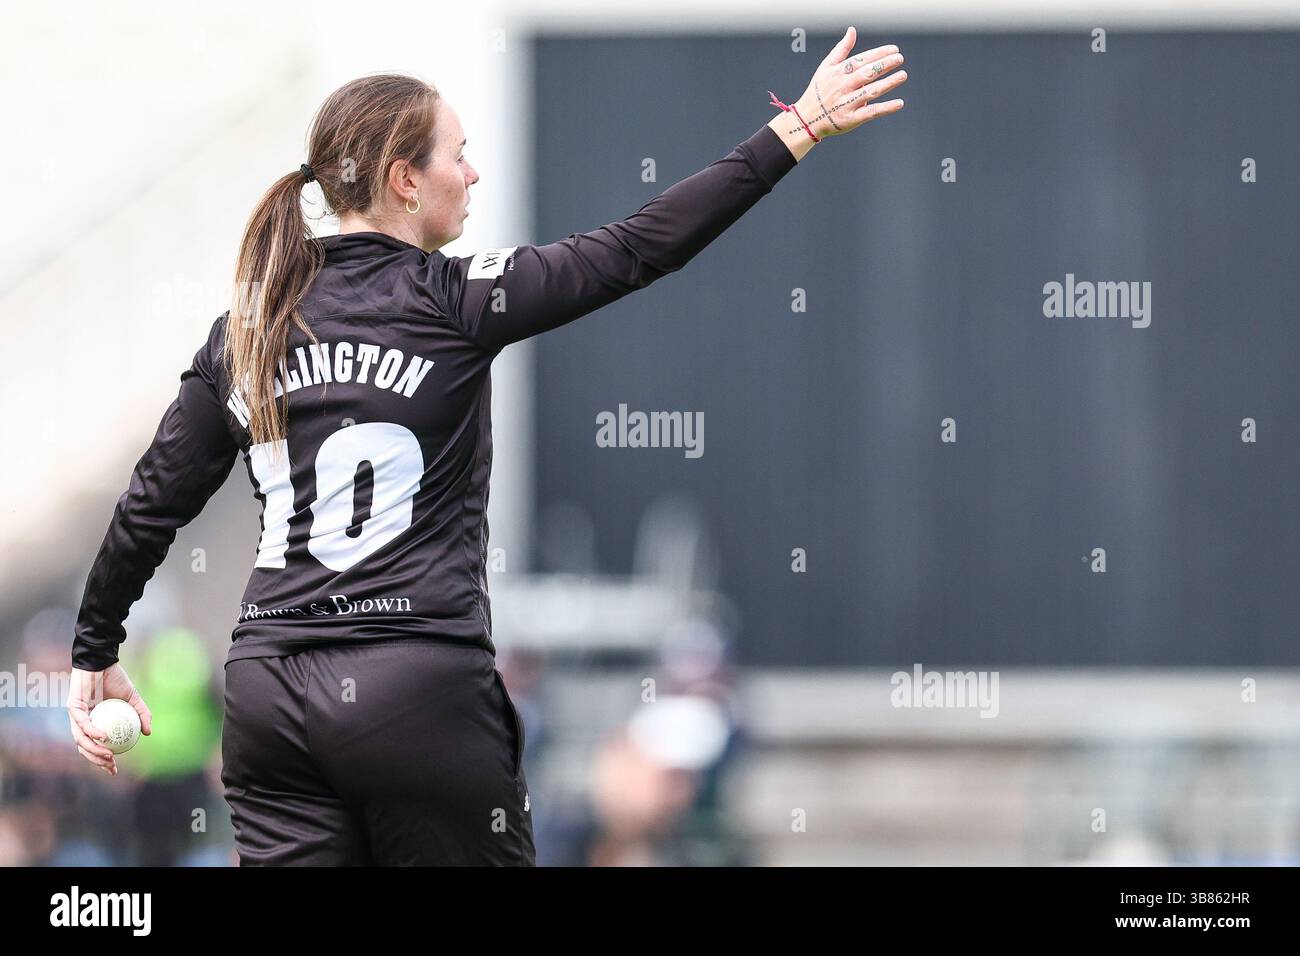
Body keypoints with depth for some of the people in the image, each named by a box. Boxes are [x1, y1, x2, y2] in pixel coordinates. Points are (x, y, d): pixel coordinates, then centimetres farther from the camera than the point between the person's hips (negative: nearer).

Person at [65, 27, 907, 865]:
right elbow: (641, 249, -6)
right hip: (419, 694, -5)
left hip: (269, 696, 5)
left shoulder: (245, 328, 8)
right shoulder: (447, 300, -5)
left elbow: (153, 505, 11)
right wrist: (799, 129, -1)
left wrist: (95, 654, 24)